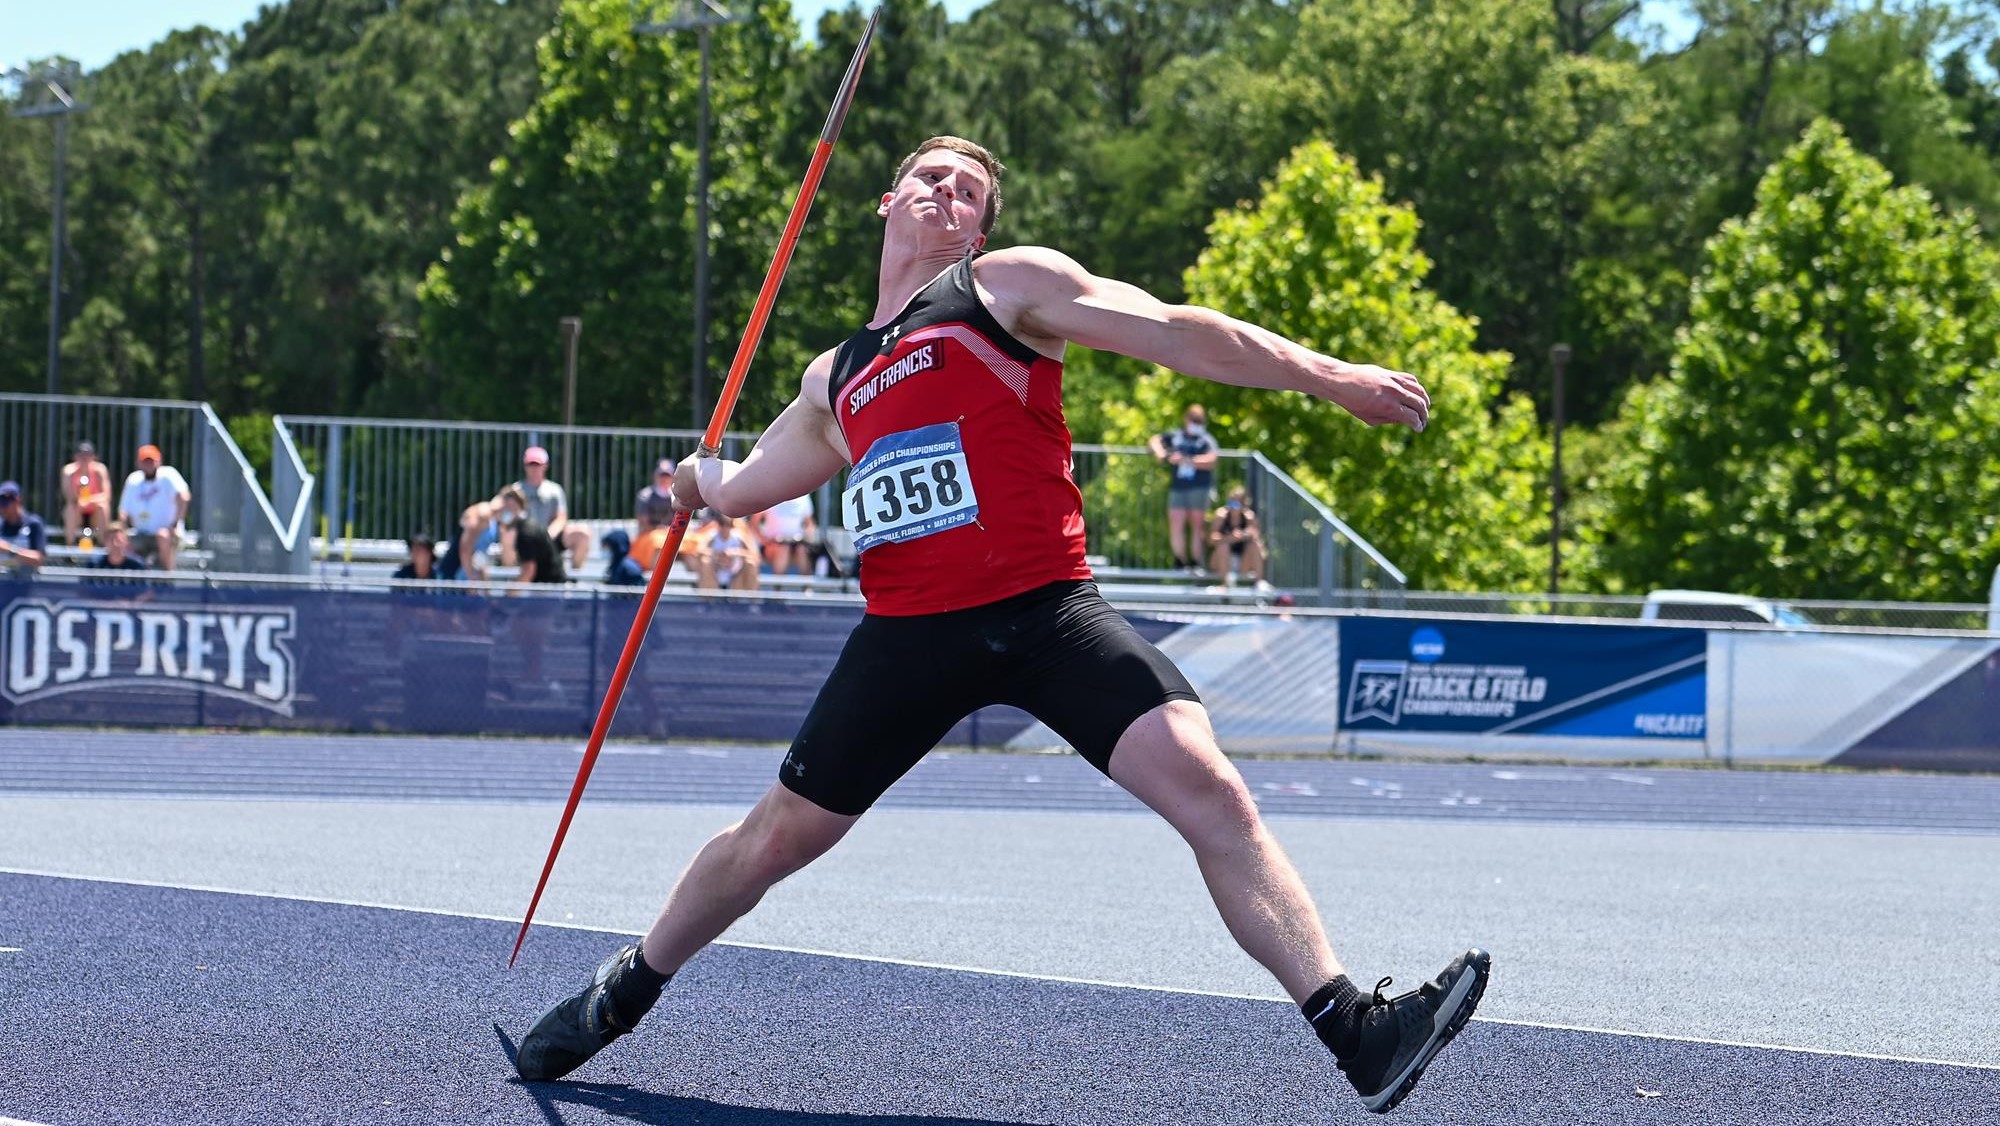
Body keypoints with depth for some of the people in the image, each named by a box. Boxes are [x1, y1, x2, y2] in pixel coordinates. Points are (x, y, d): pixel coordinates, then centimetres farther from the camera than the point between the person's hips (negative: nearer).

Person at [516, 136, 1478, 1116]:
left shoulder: (1008, 285, 8)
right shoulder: (836, 381, 21)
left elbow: (1175, 332, -3)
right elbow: (742, 484, 43)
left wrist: (1325, 375, -9)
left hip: (1046, 611, -4)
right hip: (909, 630, 4)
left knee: (1205, 786, -22)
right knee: (774, 839, 10)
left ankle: (1357, 1034, -25)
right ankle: (623, 993, 35)